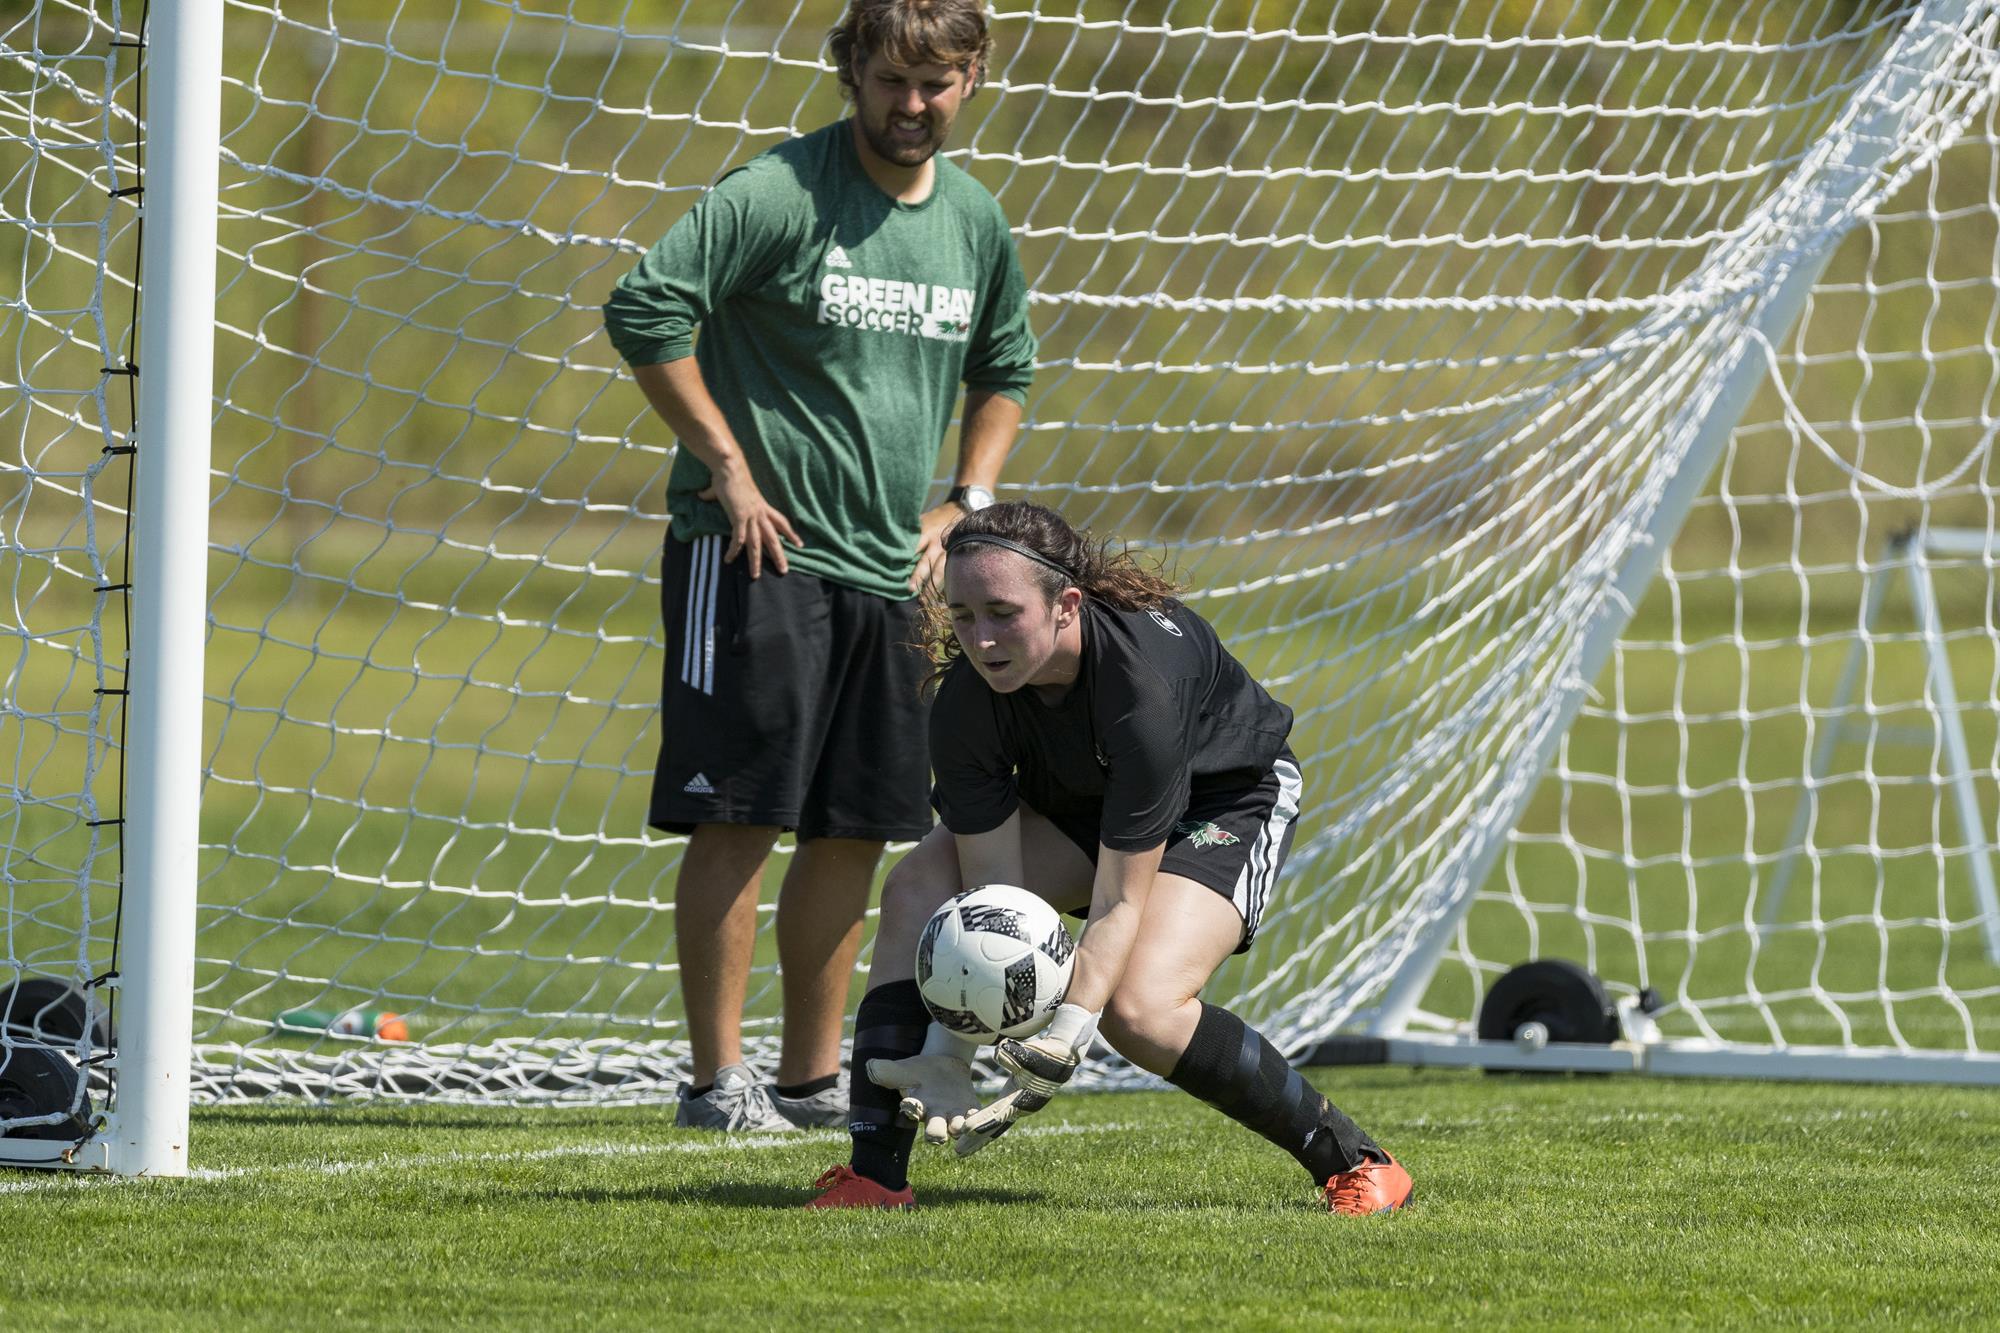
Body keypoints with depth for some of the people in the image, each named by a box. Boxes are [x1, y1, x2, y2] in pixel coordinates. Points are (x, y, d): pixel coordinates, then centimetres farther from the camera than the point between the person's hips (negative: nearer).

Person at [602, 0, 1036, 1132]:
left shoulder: (977, 222, 11)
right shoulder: (776, 194, -11)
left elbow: (1005, 374, 27)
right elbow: (644, 308, -17)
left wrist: (963, 506, 14)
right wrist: (727, 462, -14)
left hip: (889, 570, 7)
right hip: (758, 554, -7)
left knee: (857, 827, 8)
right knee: (738, 819, -7)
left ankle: (815, 1075, 17)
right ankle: (718, 1078, -3)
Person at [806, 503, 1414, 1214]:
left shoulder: (1139, 680, -39)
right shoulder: (966, 700, -25)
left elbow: (1119, 902, -37)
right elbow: (991, 892, -24)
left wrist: (1067, 1035, -48)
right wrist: (947, 1046, -34)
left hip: (1230, 801, -6)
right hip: (1078, 803, 6)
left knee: (1138, 1010, -28)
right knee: (916, 888, -15)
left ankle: (1354, 1163, -12)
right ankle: (875, 1173, -13)